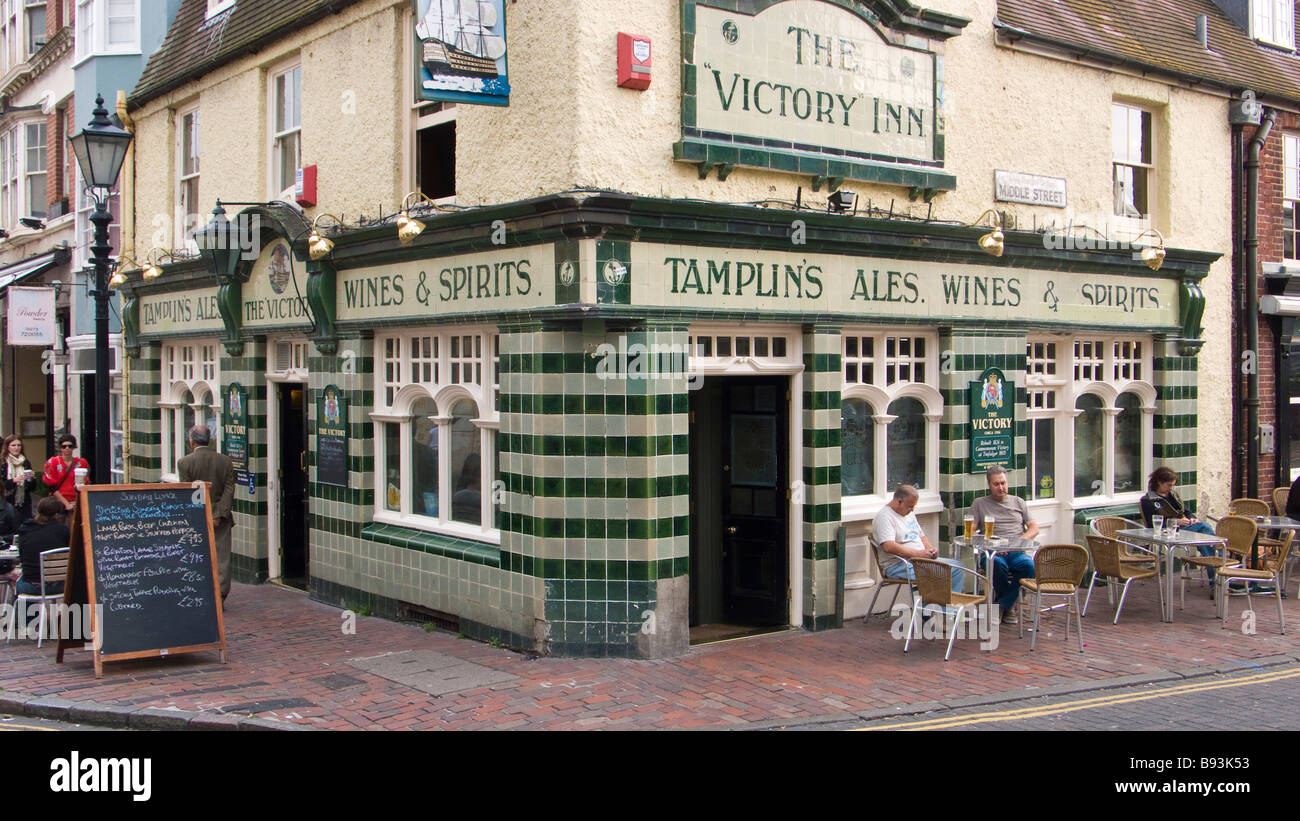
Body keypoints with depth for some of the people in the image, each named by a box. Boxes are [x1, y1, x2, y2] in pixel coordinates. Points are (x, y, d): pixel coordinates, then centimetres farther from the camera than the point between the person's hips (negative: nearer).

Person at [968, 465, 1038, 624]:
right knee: (997, 564, -38)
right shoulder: (980, 503, 17)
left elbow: (1034, 528, 15)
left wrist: (1019, 540, -5)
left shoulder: (1018, 502, 23)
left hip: (1016, 551, 2)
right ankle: (1009, 606, -13)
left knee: (1028, 565, -34)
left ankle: (1003, 605, -17)